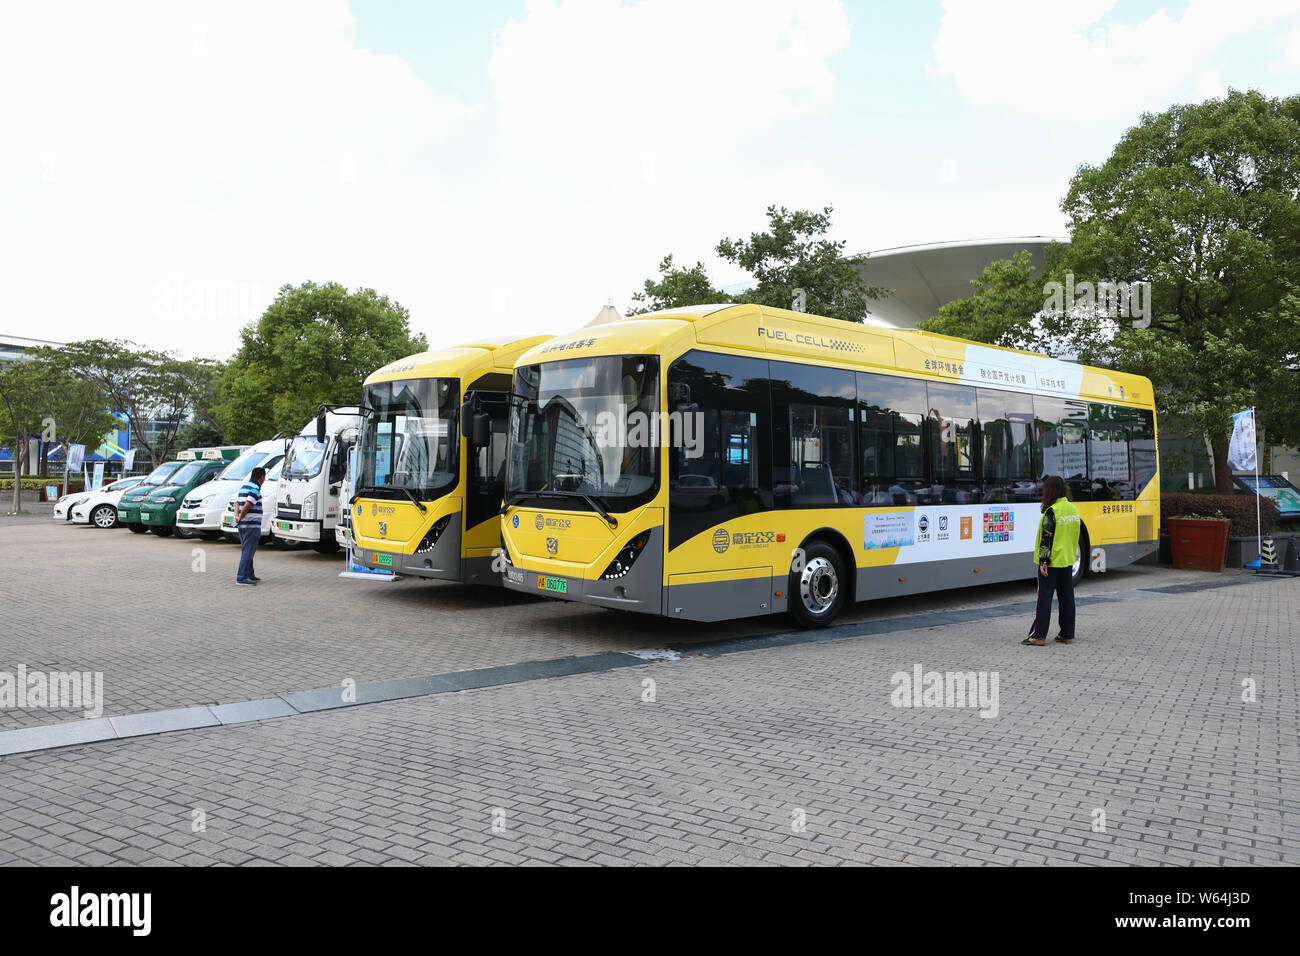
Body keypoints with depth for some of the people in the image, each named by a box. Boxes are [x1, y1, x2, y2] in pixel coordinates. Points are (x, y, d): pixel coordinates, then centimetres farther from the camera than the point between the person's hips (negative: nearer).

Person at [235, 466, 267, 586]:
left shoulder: (244, 486, 16)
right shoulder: (255, 489, -15)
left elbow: (237, 503, 12)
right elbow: (247, 506, -23)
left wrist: (237, 516, -1)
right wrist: (240, 518, -11)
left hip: (243, 525, 10)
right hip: (252, 525, -10)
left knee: (246, 550, 17)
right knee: (248, 552, -8)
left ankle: (249, 574, 24)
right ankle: (241, 577, -9)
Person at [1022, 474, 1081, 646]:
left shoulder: (1051, 511, -16)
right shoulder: (1073, 508, 7)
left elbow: (1047, 538, -19)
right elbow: (1075, 533, 14)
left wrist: (1043, 561, -17)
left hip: (1052, 561, -7)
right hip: (1068, 560, 7)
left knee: (1045, 597, -4)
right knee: (1067, 597, 11)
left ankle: (1039, 635, -3)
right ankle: (1067, 634, 16)